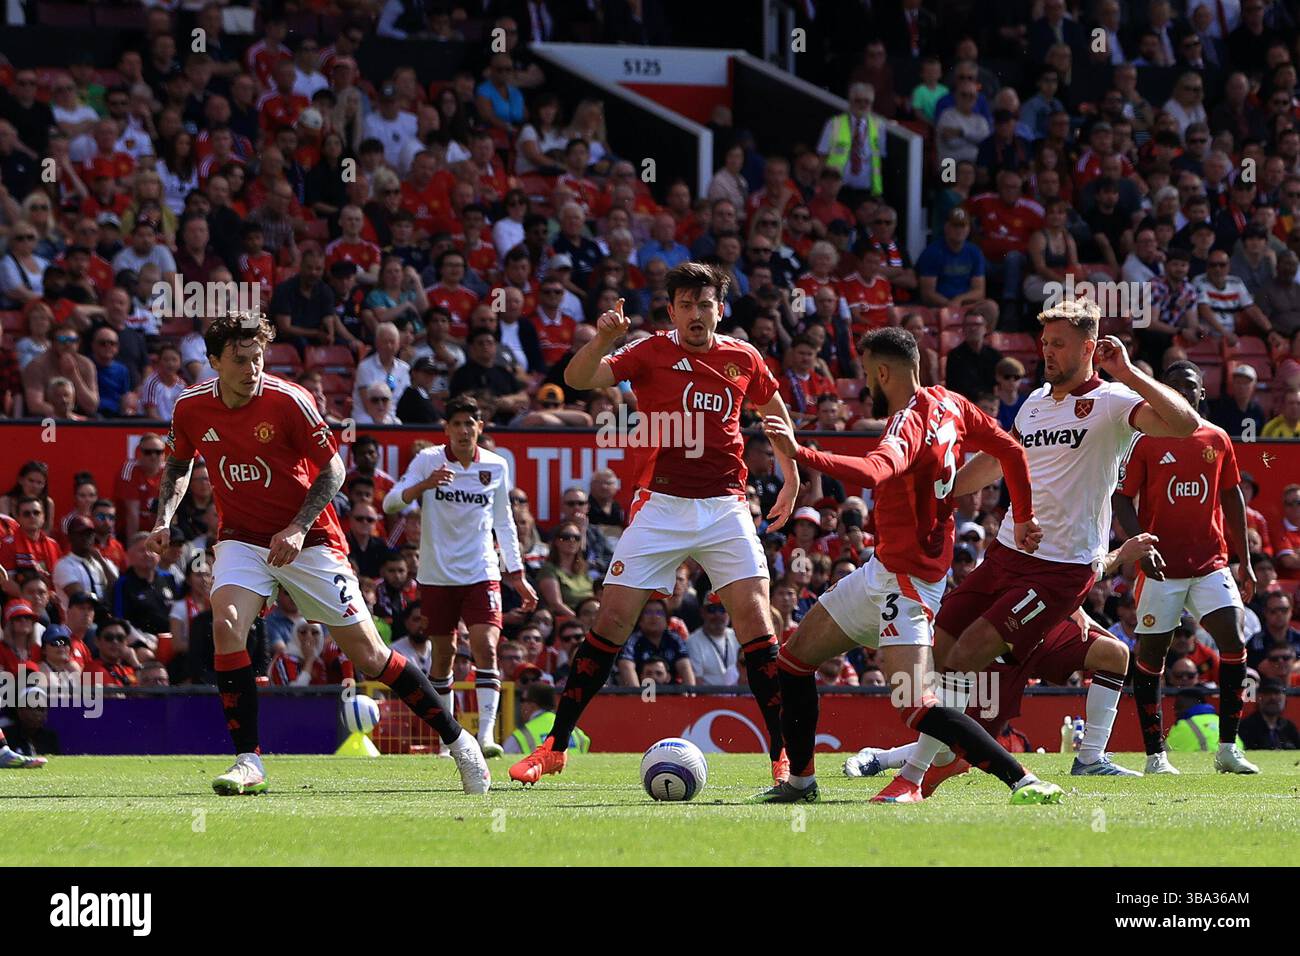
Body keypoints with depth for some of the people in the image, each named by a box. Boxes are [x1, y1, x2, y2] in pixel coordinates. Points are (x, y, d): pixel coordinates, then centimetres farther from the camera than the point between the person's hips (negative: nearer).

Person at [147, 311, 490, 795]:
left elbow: (332, 469, -9)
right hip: (243, 538, 3)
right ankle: (248, 763, -18)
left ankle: (457, 740, 16)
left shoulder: (289, 401, -18)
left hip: (307, 541, -3)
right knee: (226, 624, -25)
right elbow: (179, 465, 15)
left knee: (369, 655, -1)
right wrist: (164, 519, -1)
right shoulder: (191, 407, -6)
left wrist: (298, 528, -20)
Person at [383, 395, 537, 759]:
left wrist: (517, 574, 13)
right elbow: (390, 502, -13)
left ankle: (486, 735, -24)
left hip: (481, 574, 1)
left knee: (486, 647, -17)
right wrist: (424, 485, -32)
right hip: (436, 575, 0)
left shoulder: (496, 467, 3)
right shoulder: (428, 460, -4)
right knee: (443, 654, 6)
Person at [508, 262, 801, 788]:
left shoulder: (743, 359, 6)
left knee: (754, 616, -11)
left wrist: (791, 475, 28)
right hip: (661, 505, -2)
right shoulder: (651, 352, -3)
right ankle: (554, 746, 3)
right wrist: (602, 339, -35)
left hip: (725, 505, 2)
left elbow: (774, 408, 27)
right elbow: (578, 378, -17)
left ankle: (783, 753, -6)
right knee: (613, 618, -5)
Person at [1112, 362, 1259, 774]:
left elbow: (1232, 499, 16)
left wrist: (1245, 562, 15)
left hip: (1211, 563, 3)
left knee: (1234, 639, -10)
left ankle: (1228, 749, -4)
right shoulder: (1145, 440, -3)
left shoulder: (1218, 440, 9)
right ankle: (1155, 754, 8)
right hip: (1162, 566, -3)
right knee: (1151, 653, 0)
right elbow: (1121, 499, -4)